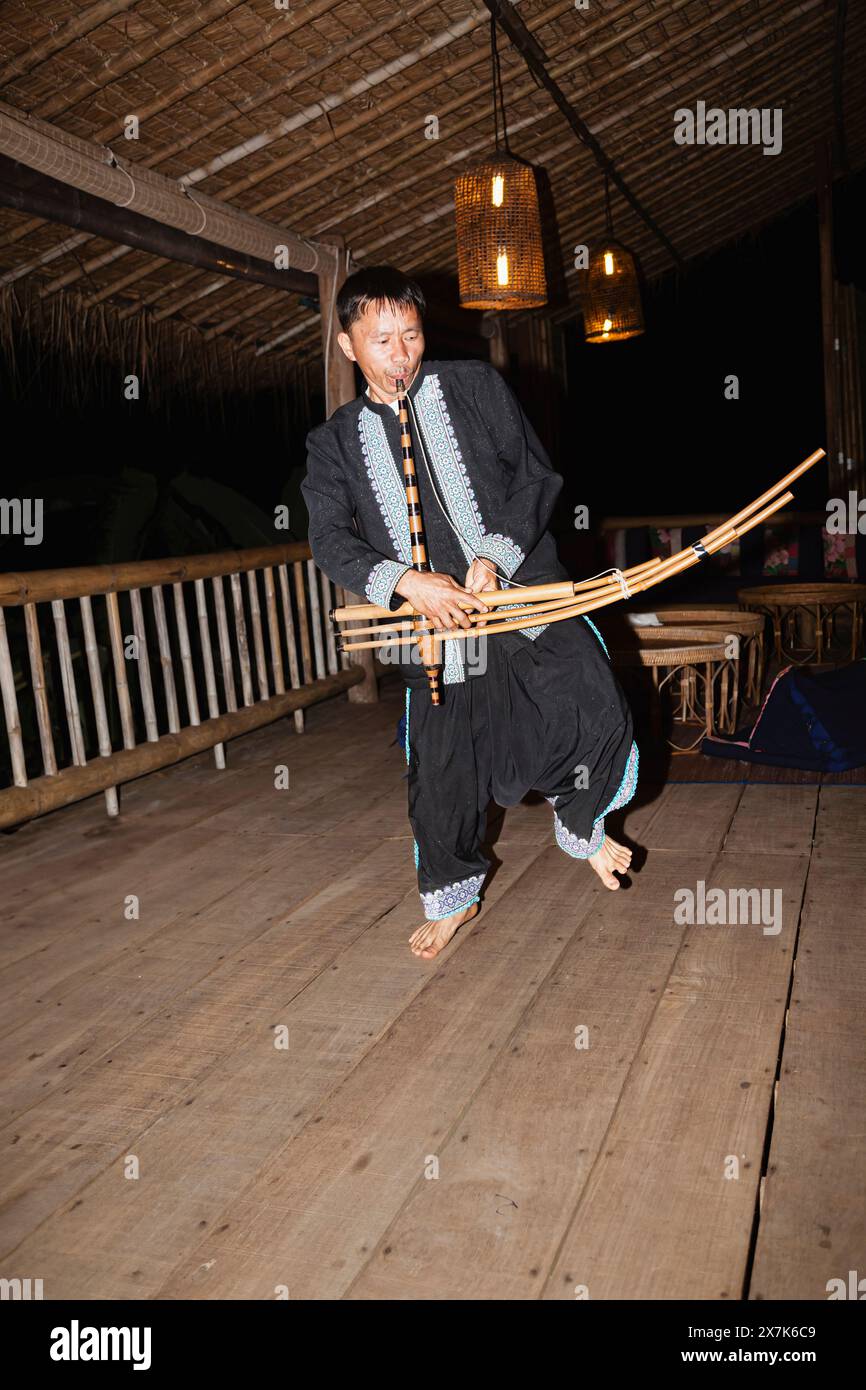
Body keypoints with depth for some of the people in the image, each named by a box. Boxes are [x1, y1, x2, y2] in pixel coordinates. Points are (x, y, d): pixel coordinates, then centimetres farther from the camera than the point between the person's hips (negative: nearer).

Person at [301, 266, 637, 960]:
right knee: (440, 776, 8)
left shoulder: (476, 387, 6)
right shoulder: (335, 442, 9)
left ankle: (580, 823, 14)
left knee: (598, 718, -18)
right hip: (433, 627, 1)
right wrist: (404, 581, -19)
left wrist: (496, 555, -14)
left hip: (526, 597, -1)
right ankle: (452, 895, 34)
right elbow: (330, 538, -1)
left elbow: (537, 474, 2)